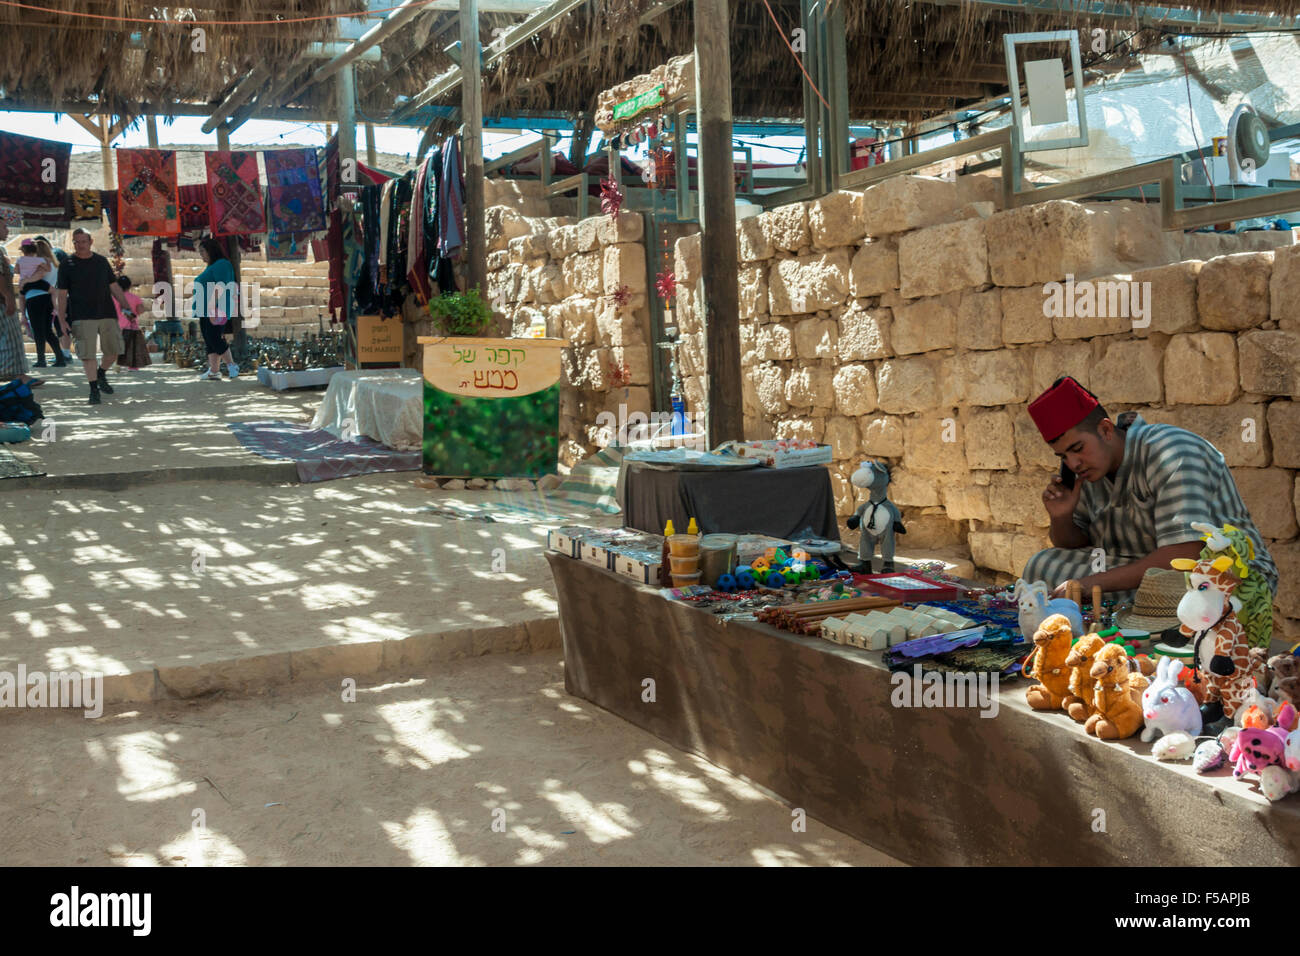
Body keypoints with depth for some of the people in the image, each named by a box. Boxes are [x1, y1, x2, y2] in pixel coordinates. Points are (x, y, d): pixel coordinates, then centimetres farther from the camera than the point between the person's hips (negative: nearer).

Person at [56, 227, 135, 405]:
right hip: (82, 317, -3)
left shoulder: (101, 261, 11)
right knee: (87, 354, -8)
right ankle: (94, 389, 0)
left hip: (107, 314, 3)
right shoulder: (67, 265, 2)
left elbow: (113, 287, 15)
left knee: (114, 350, 4)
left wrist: (126, 306, 5)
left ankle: (101, 375, 31)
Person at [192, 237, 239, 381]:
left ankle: (231, 366, -4)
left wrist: (211, 306, -28)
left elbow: (220, 286, -21)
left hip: (217, 310, -10)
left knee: (214, 339, -14)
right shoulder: (211, 267, 22)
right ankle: (213, 371, 4)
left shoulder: (221, 264, -9)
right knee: (210, 341, 5)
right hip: (206, 311, 10)